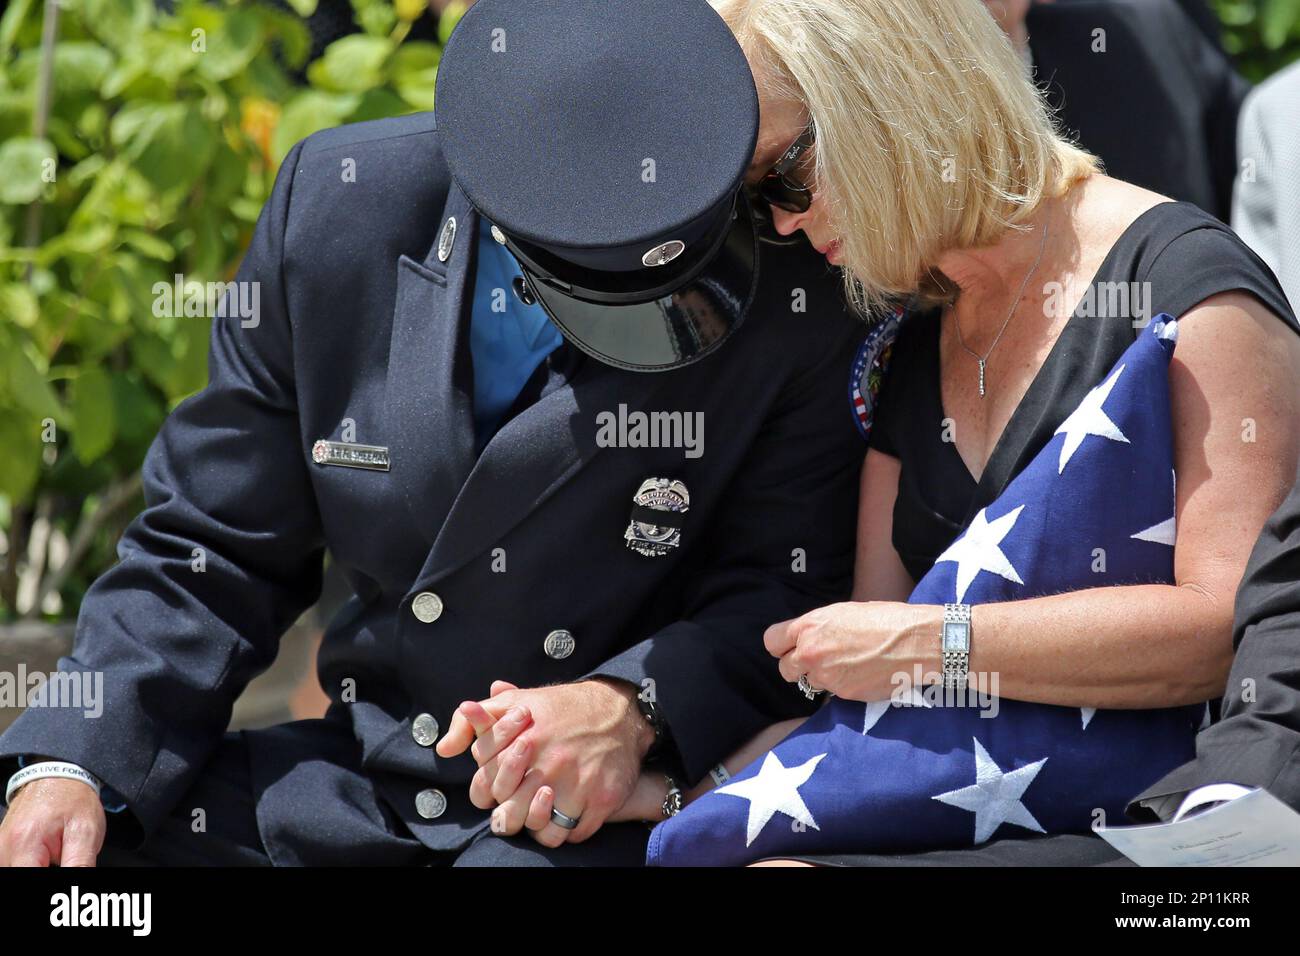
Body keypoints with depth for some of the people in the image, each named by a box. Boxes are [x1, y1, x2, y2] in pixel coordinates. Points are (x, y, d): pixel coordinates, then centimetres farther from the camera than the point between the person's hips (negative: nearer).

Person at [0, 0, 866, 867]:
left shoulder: (795, 293, -13)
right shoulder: (335, 205, -5)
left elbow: (793, 593, -7)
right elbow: (213, 551, 2)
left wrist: (632, 709, -27)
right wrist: (71, 764, -11)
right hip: (359, 780, 3)